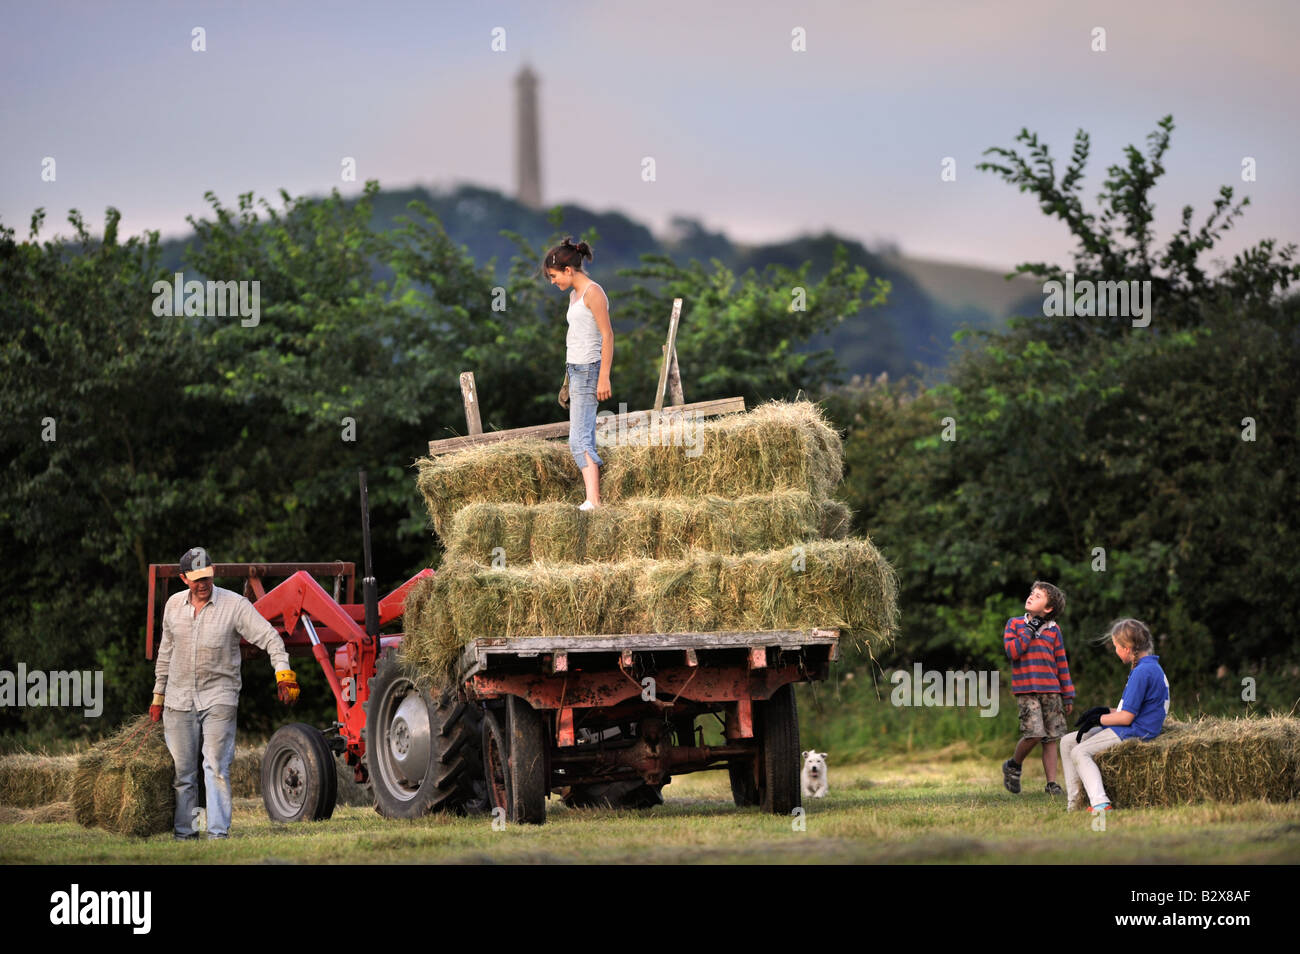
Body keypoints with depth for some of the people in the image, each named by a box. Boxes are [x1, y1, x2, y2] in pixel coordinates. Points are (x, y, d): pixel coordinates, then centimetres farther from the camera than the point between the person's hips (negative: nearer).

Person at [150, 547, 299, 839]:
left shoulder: (234, 604, -6)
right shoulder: (174, 605, 7)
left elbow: (268, 637, -9)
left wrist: (283, 672, -24)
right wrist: (158, 697, 22)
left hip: (219, 697, -4)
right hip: (179, 699, 4)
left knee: (216, 766, -10)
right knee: (180, 770, 5)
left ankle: (218, 831, -10)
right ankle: (183, 831, 14)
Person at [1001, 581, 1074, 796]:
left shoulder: (1053, 629, 11)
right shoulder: (1014, 624, 7)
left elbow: (1061, 663, 13)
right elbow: (1012, 651, -8)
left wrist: (1068, 695, 11)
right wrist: (1030, 631, -8)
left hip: (1051, 689, 3)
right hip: (1026, 689, -3)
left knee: (1051, 738, 1)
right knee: (1034, 733, -16)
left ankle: (1052, 783, 5)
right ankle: (1013, 766, 9)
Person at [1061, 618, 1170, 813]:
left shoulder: (1142, 672, -19)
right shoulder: (1151, 667, 15)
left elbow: (1126, 717, -19)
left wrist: (1098, 719, -4)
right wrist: (1106, 711, 8)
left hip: (1136, 732, -11)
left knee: (1079, 752, -18)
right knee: (1067, 743, 9)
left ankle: (1099, 804, -33)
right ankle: (1073, 806, 2)